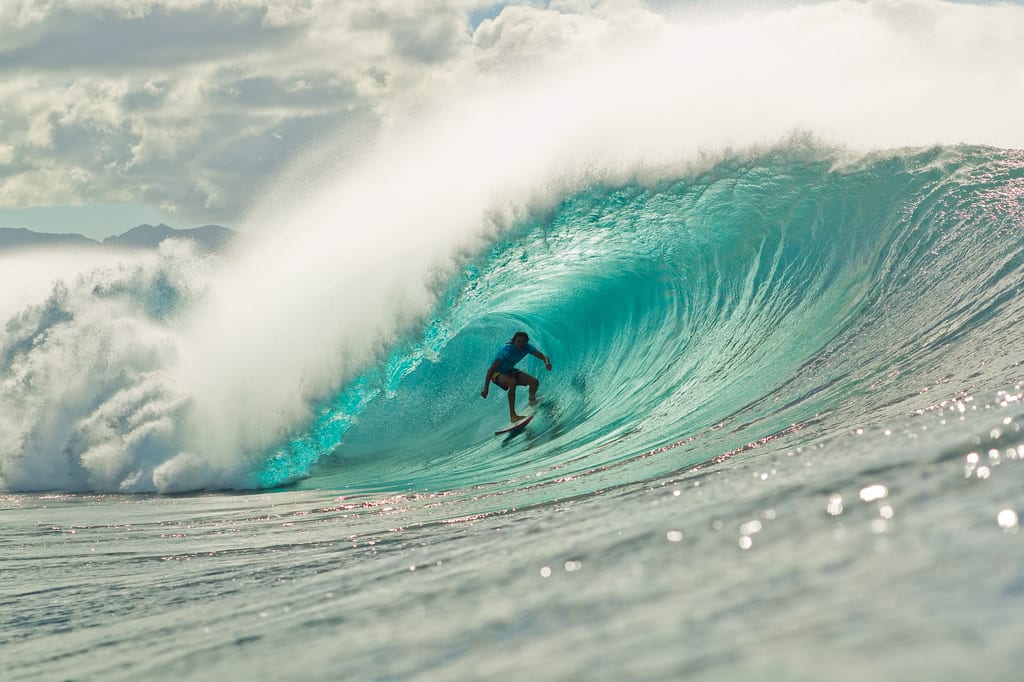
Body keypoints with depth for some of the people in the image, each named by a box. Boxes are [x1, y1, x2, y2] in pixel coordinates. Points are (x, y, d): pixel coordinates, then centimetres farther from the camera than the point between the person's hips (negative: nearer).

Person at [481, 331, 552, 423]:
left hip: (510, 371, 6)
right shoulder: (507, 350, -33)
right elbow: (491, 369, -33)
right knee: (512, 382, -37)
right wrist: (485, 389, -36)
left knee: (534, 382, -9)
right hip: (497, 373, -6)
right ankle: (513, 415, -35)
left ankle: (532, 400, 27)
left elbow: (543, 356, -18)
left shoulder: (527, 348, -14)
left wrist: (547, 362, -44)